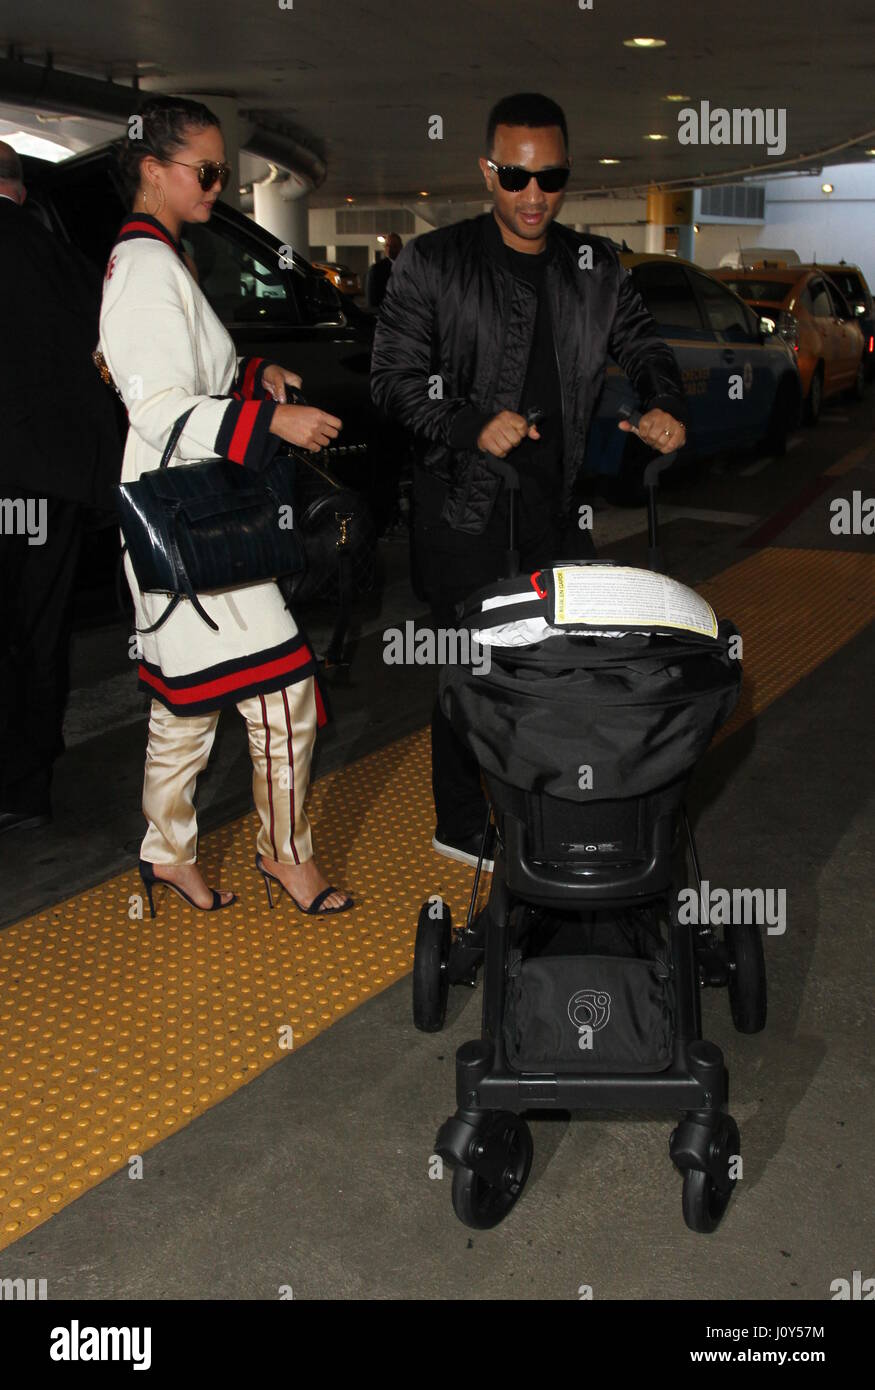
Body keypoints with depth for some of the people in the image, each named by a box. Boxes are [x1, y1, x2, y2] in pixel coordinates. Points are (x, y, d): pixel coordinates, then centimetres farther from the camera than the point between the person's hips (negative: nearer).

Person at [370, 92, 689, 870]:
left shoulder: (595, 267, 10)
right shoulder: (433, 264, -3)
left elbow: (643, 346, 16)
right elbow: (394, 375, -5)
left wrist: (666, 405, -7)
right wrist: (472, 427, -21)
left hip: (555, 504, 5)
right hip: (464, 508, -4)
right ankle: (462, 828, 20)